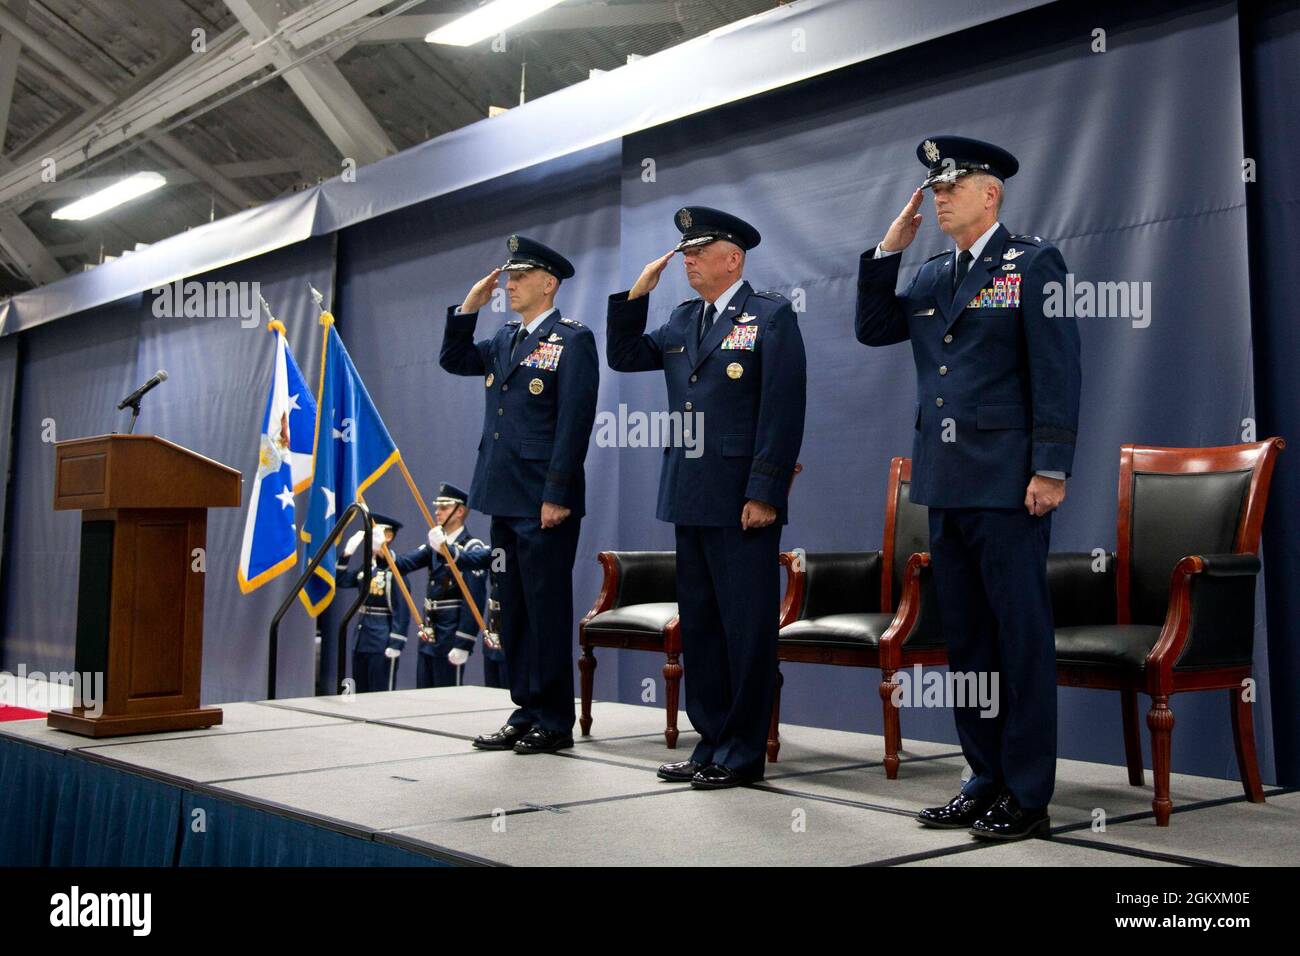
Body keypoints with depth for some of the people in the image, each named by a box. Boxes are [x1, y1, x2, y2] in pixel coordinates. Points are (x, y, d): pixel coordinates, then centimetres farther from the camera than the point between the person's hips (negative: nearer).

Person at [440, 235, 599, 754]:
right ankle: (526, 713, 23)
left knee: (546, 609, -2)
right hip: (505, 497, 8)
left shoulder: (573, 340, -8)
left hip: (544, 501, -8)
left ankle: (555, 723, 8)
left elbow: (574, 422, -14)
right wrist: (468, 308, 9)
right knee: (514, 609, 13)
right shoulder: (506, 338, 15)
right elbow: (454, 361, 23)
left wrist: (556, 496, -19)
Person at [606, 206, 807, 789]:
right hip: (691, 499, 7)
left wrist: (763, 494, -17)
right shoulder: (682, 320, 16)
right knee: (699, 625, 13)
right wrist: (638, 293, 8)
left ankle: (743, 754, 11)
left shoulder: (771, 315, -5)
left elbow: (783, 412, -12)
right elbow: (623, 358, 20)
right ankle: (711, 742, 24)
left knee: (746, 628, 0)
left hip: (742, 500, -7)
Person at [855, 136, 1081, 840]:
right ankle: (987, 779, 23)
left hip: (1006, 482, -7)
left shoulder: (1033, 263, -3)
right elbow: (872, 329, 15)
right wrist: (889, 248, 8)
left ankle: (1027, 795, 9)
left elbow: (1056, 371, -9)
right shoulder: (932, 275, 16)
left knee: (1021, 635, 0)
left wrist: (1051, 469, -15)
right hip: (944, 483, 7)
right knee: (965, 636, 12)